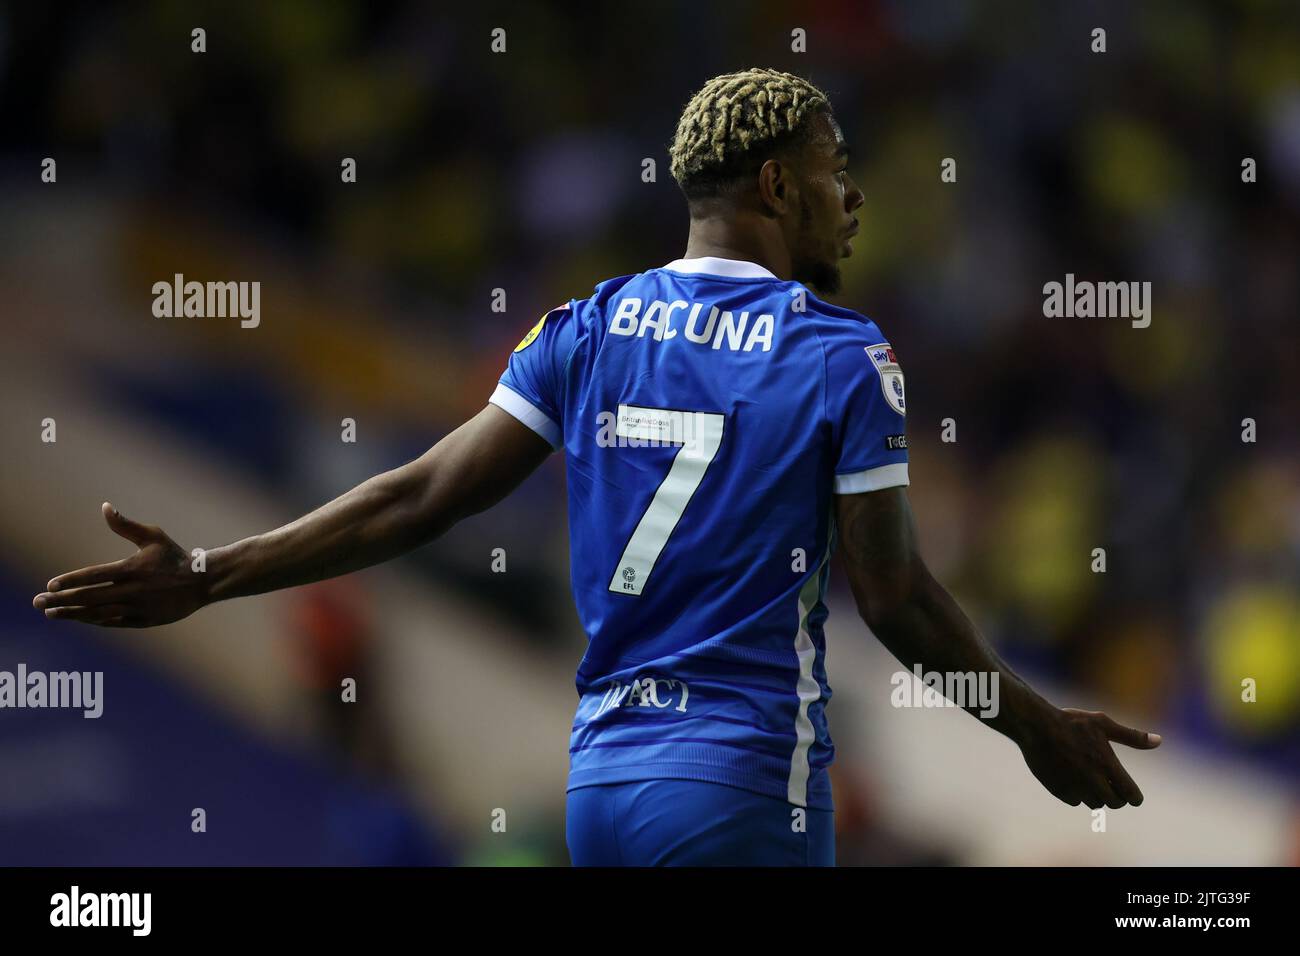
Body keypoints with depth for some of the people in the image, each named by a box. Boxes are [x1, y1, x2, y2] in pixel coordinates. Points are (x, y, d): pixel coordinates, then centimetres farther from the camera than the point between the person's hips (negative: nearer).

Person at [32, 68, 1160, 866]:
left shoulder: (588, 332, 7)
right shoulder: (845, 359, -7)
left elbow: (421, 498, 4)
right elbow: (895, 598, -6)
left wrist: (206, 579, 9)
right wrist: (1037, 725, 6)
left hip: (602, 773, 6)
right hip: (745, 787, -6)